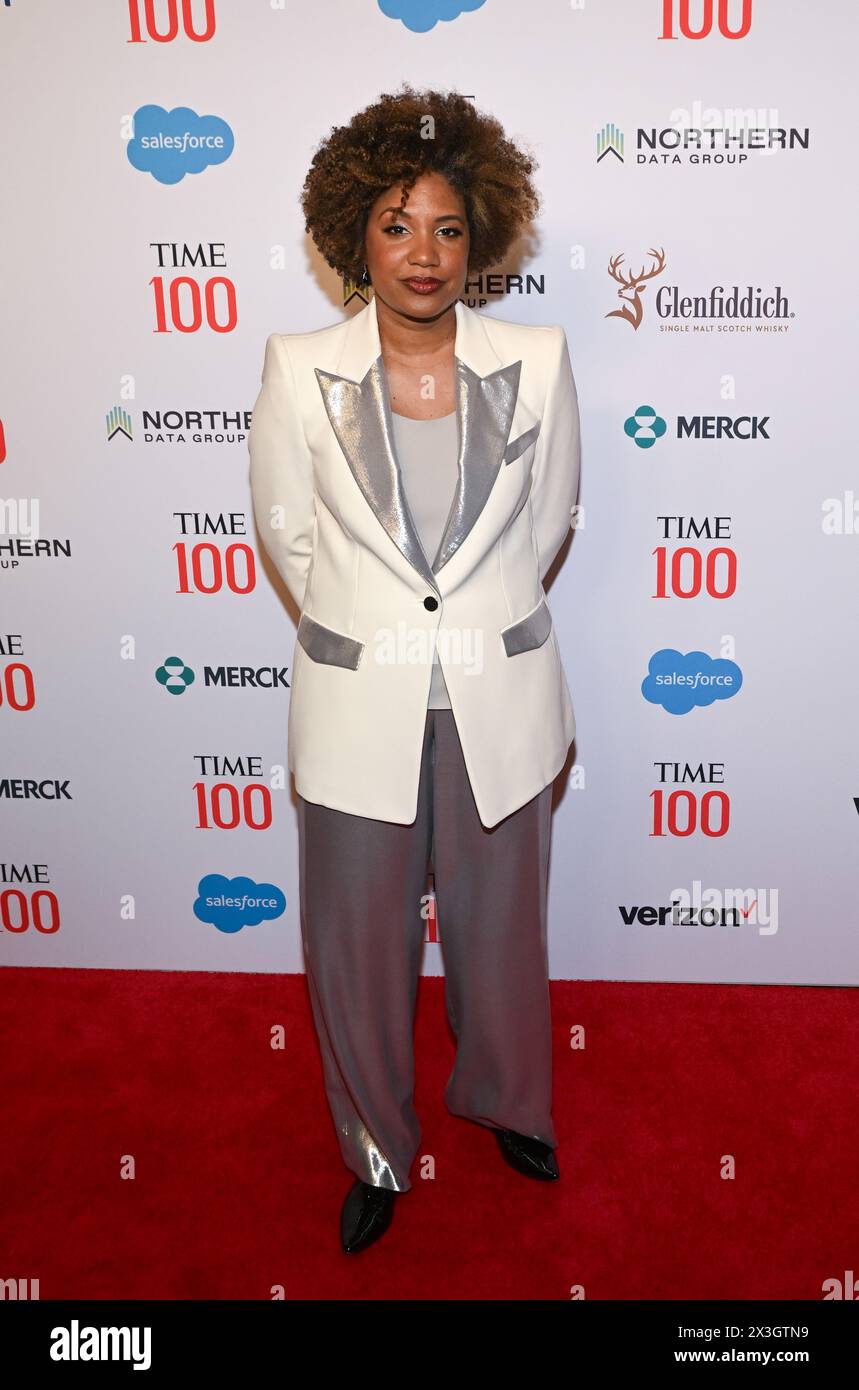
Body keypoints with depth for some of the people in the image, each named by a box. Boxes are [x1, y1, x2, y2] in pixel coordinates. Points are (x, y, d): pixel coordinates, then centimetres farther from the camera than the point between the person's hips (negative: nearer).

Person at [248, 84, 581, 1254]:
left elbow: (550, 520, 8)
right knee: (358, 942, 13)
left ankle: (507, 1100, 49)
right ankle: (377, 1151, 39)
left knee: (500, 925, 19)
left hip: (499, 705, 1)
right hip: (360, 708, 0)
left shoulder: (537, 363, -6)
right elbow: (285, 531, 4)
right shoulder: (300, 371, -7)